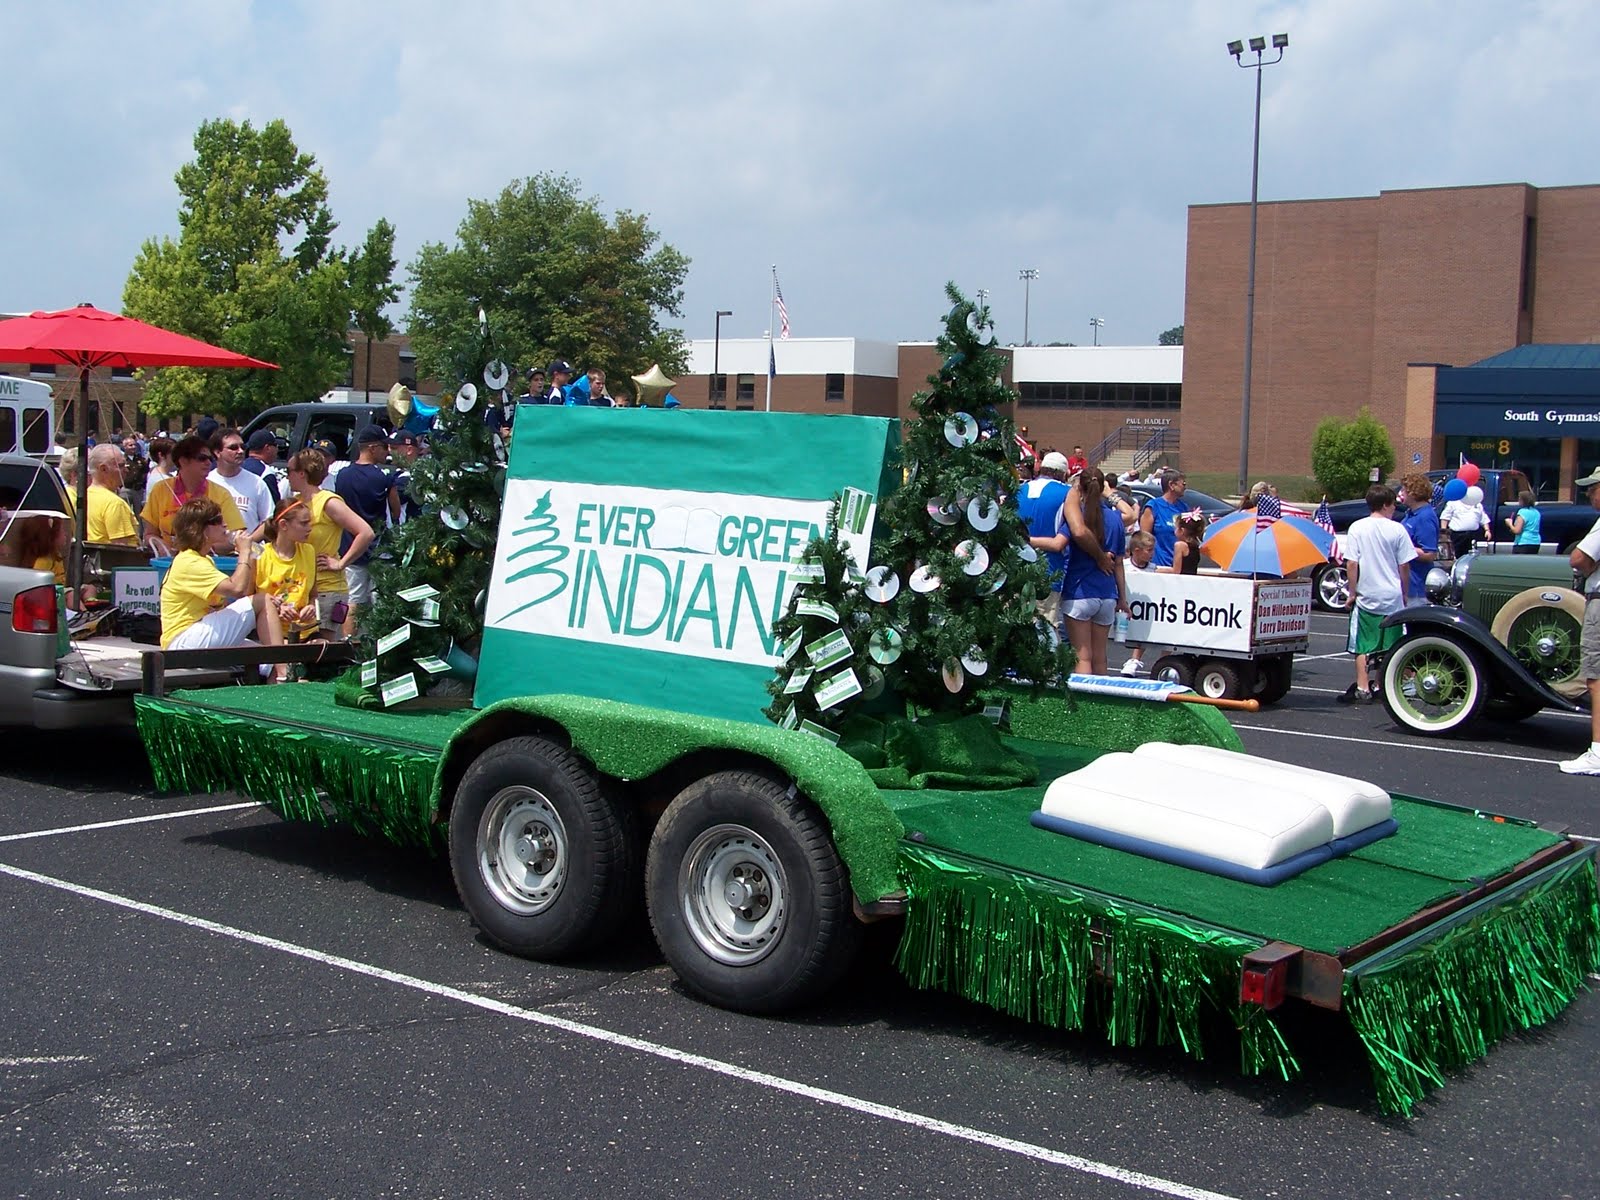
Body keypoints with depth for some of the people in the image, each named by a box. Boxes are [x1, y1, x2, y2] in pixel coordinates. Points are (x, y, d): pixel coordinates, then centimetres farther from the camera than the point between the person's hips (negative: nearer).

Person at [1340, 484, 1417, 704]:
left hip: (1365, 596, 0)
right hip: (1392, 597, 0)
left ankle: (1363, 689, -3)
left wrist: (1352, 592, 3)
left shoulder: (1357, 528, -4)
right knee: (1389, 647, 11)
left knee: (1362, 646, 3)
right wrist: (1404, 594, 12)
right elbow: (1404, 567, -1)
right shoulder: (1397, 529, -4)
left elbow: (1351, 564, -7)